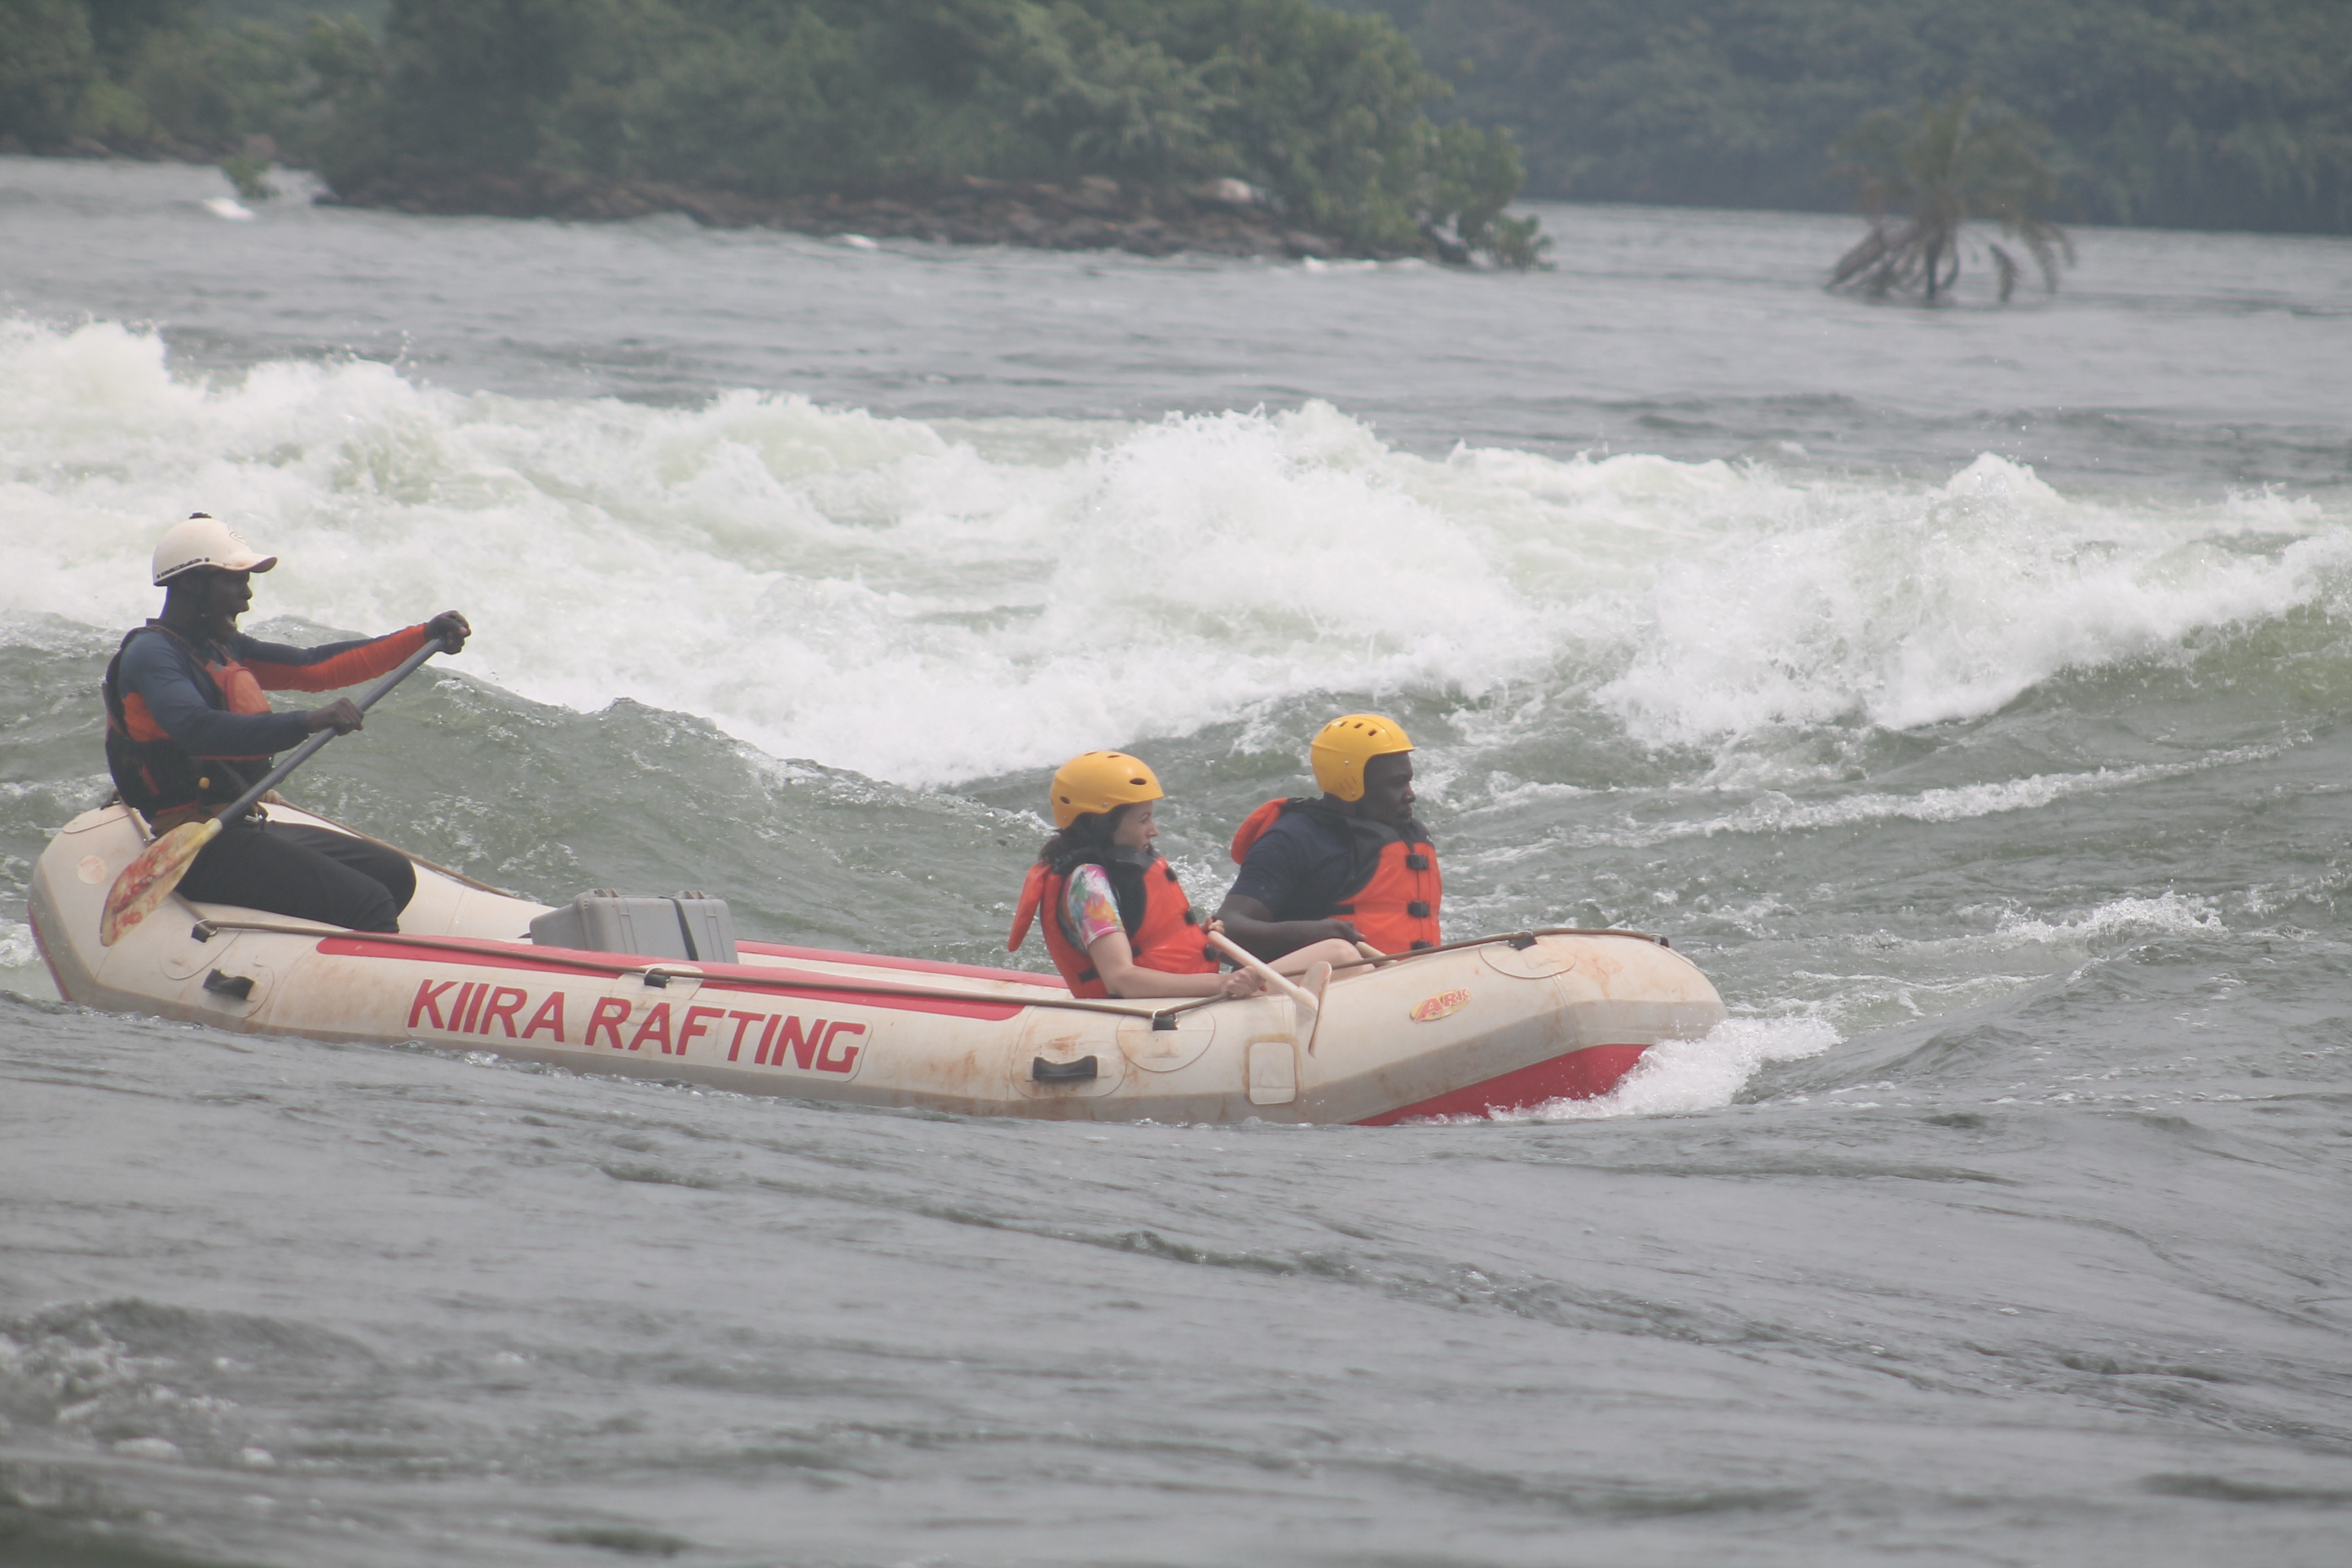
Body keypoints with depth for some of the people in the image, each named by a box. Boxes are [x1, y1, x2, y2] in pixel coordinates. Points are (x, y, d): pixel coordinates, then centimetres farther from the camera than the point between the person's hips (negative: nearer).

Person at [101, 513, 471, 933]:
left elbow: (314, 668, 19)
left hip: (243, 830, 10)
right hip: (206, 850, -10)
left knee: (394, 873, 8)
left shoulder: (220, 647, 18)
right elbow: (198, 731, -30)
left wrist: (424, 637, 14)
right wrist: (305, 723, -40)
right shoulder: (150, 654, -12)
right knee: (369, 904, -20)